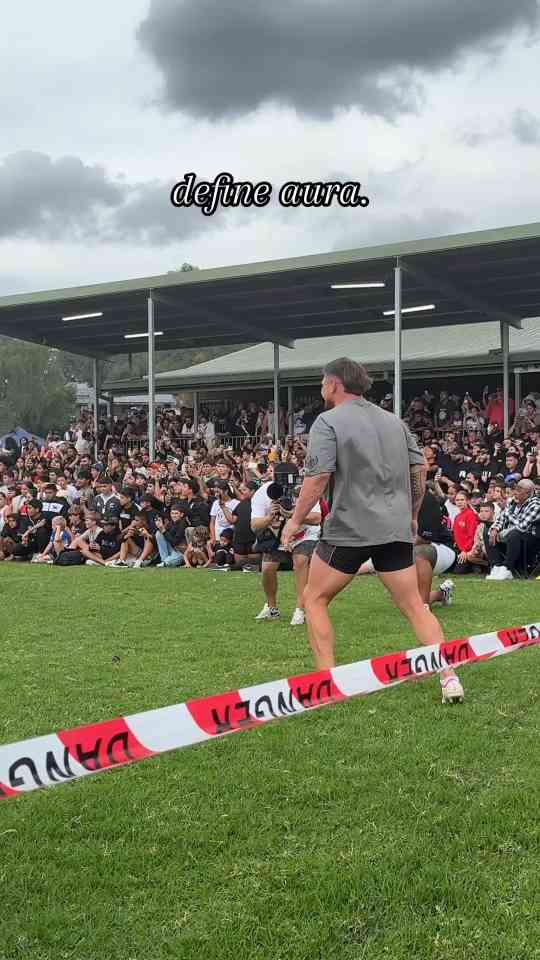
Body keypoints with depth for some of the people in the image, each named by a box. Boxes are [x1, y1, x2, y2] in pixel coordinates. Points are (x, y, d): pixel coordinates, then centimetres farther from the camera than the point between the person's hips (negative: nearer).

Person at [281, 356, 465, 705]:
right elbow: (420, 469, 13)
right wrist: (412, 515, 23)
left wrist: (296, 520, -4)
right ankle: (449, 677, 0)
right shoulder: (394, 420, 13)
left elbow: (318, 478, -14)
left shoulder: (328, 421, -5)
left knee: (315, 600, 11)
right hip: (397, 530, 5)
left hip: (350, 530, -5)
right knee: (415, 606, 9)